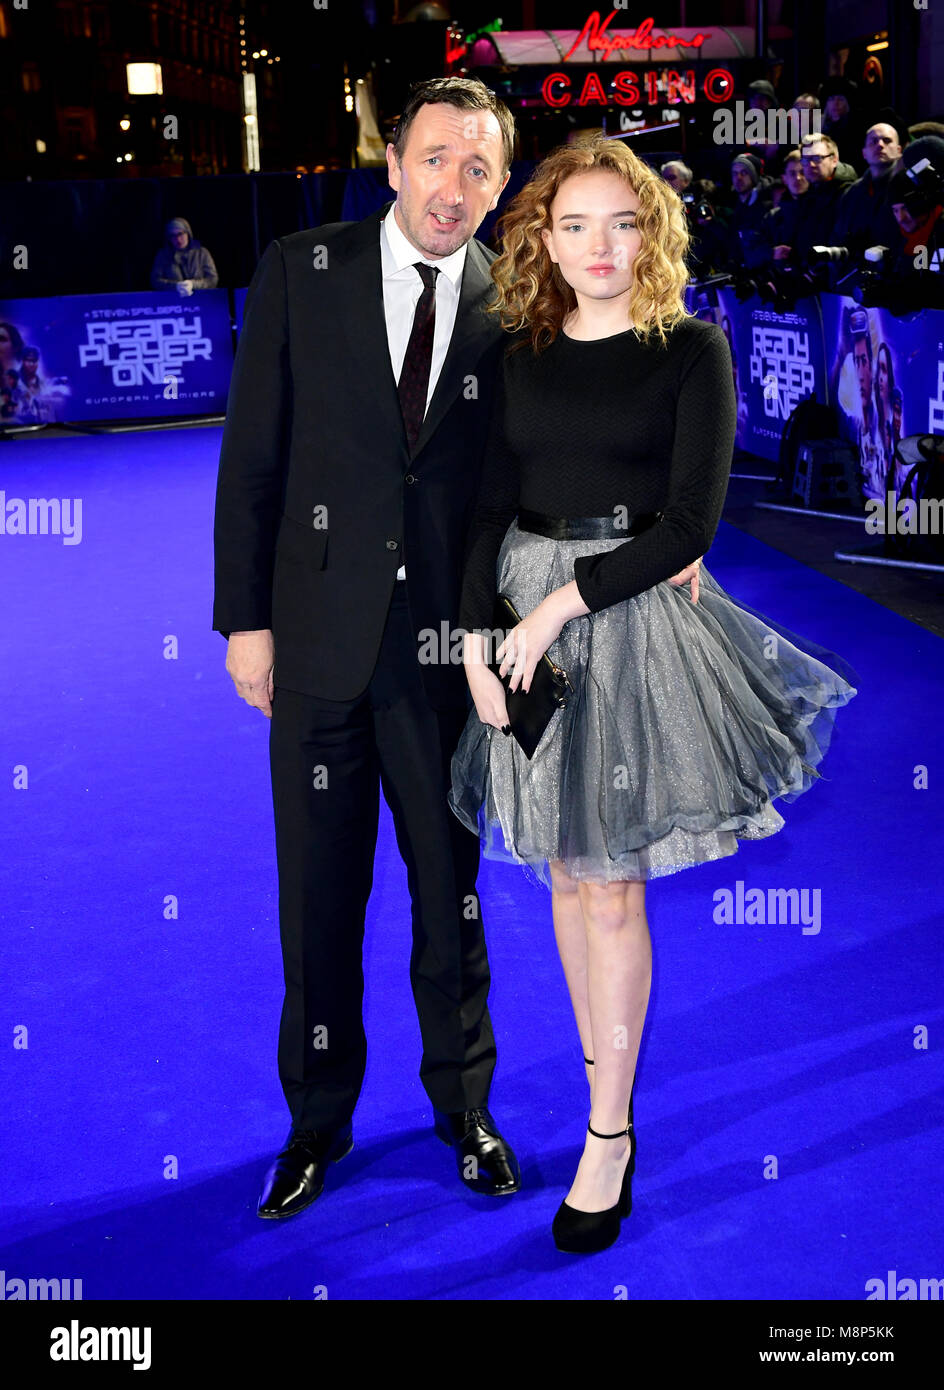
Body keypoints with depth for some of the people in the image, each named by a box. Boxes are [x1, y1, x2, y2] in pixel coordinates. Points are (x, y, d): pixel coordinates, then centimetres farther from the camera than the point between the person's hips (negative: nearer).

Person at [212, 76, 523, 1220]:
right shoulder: (299, 272, -1)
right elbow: (252, 457, 0)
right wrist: (246, 618, -3)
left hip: (449, 651, 0)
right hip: (320, 645, 0)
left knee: (452, 893, 13)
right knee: (317, 902, 11)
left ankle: (464, 1106, 33)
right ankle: (318, 1119, 30)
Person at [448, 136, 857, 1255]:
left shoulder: (692, 350, -4)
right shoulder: (522, 354, 8)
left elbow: (687, 524, -9)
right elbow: (491, 506, 6)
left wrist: (563, 606, -14)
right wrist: (479, 638, -6)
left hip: (636, 614, -4)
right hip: (525, 617, 4)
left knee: (609, 881, -1)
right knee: (566, 870, 10)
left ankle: (610, 1128, 10)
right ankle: (595, 1063, 26)